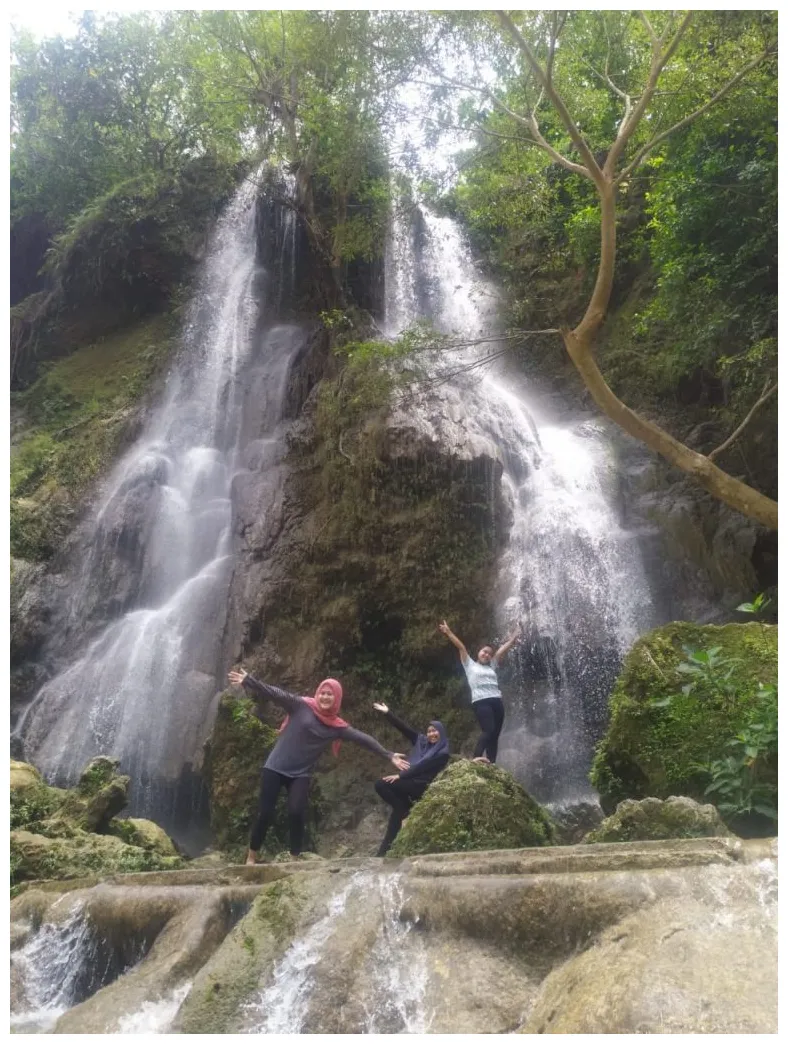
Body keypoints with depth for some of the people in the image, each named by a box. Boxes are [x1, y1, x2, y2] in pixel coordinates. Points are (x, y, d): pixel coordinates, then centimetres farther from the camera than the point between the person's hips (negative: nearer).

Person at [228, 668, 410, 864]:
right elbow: (276, 694, -17)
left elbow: (363, 739, 2)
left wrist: (389, 756, 0)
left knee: (296, 813, -11)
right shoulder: (301, 706, -6)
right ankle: (251, 857, 18)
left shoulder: (337, 726, 4)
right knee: (265, 813, -1)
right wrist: (248, 680, -28)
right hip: (275, 767, -2)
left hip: (301, 774, 2)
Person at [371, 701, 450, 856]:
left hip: (421, 786, -7)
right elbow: (404, 728, 11)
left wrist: (400, 776, -20)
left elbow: (422, 767, -15)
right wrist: (387, 713, 7)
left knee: (381, 785, -17)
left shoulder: (443, 752, -7)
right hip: (411, 783, 7)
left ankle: (406, 812, -3)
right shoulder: (421, 740, 13)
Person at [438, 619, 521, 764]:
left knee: (494, 735, -2)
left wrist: (514, 637, 26)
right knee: (489, 730, -23)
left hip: (497, 701, 5)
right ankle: (476, 757, -27)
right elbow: (461, 647, 9)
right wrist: (448, 632, 6)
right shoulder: (470, 665, 16)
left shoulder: (492, 666, 25)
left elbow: (504, 648, 26)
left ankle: (491, 764, -3)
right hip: (481, 702, -5)